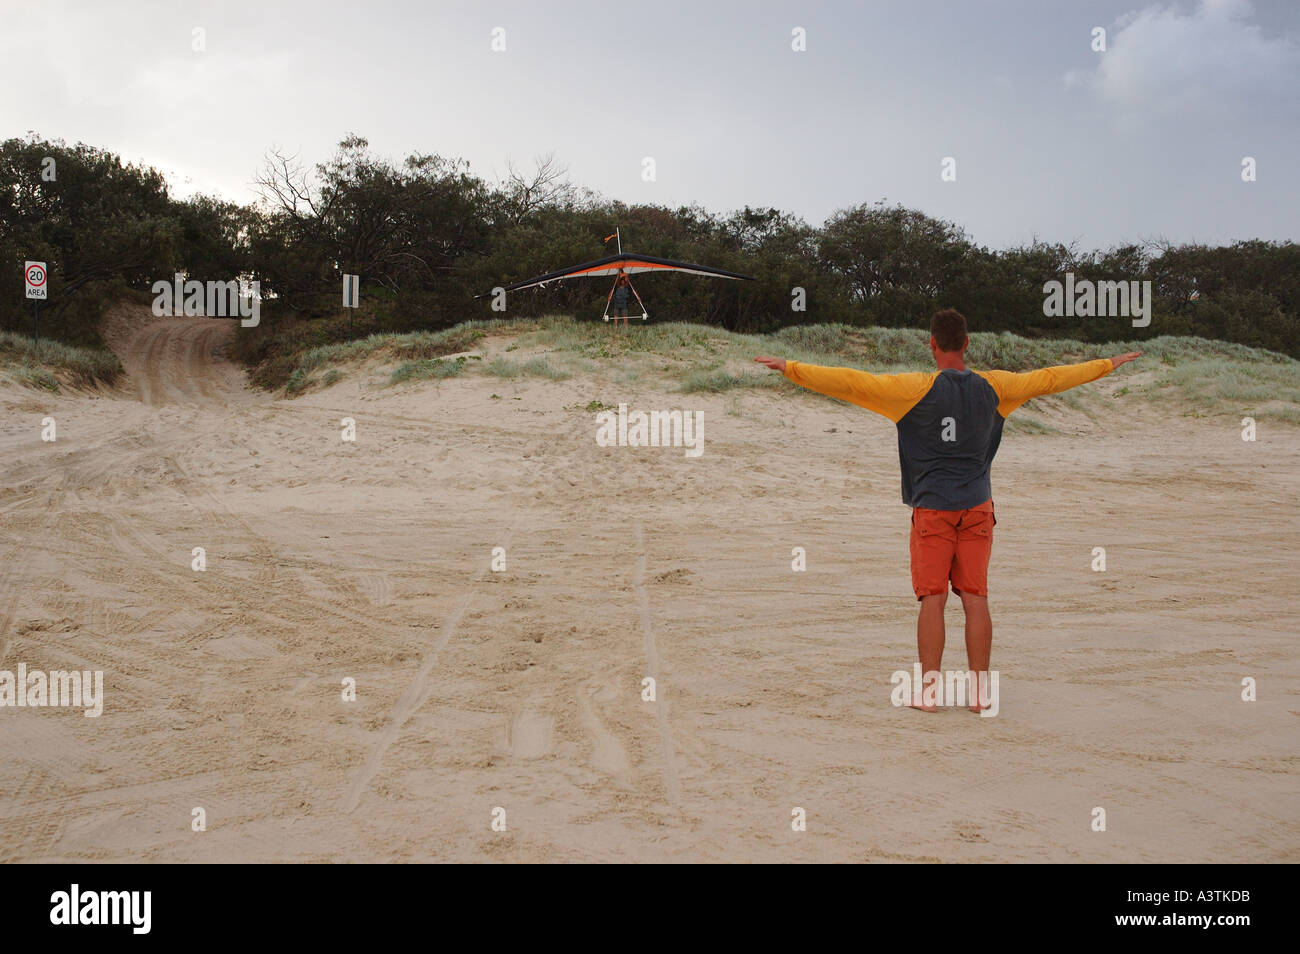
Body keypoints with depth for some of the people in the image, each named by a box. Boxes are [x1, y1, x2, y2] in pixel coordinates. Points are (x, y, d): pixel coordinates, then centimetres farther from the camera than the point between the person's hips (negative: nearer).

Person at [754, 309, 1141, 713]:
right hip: (977, 507, 3)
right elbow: (1050, 379, 17)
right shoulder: (993, 387, 4)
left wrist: (790, 368, -10)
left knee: (932, 598, -1)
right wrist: (1109, 364, 31)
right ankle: (979, 691, 8)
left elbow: (852, 382, -13)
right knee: (975, 599, 4)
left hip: (933, 509, -3)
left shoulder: (918, 388, -8)